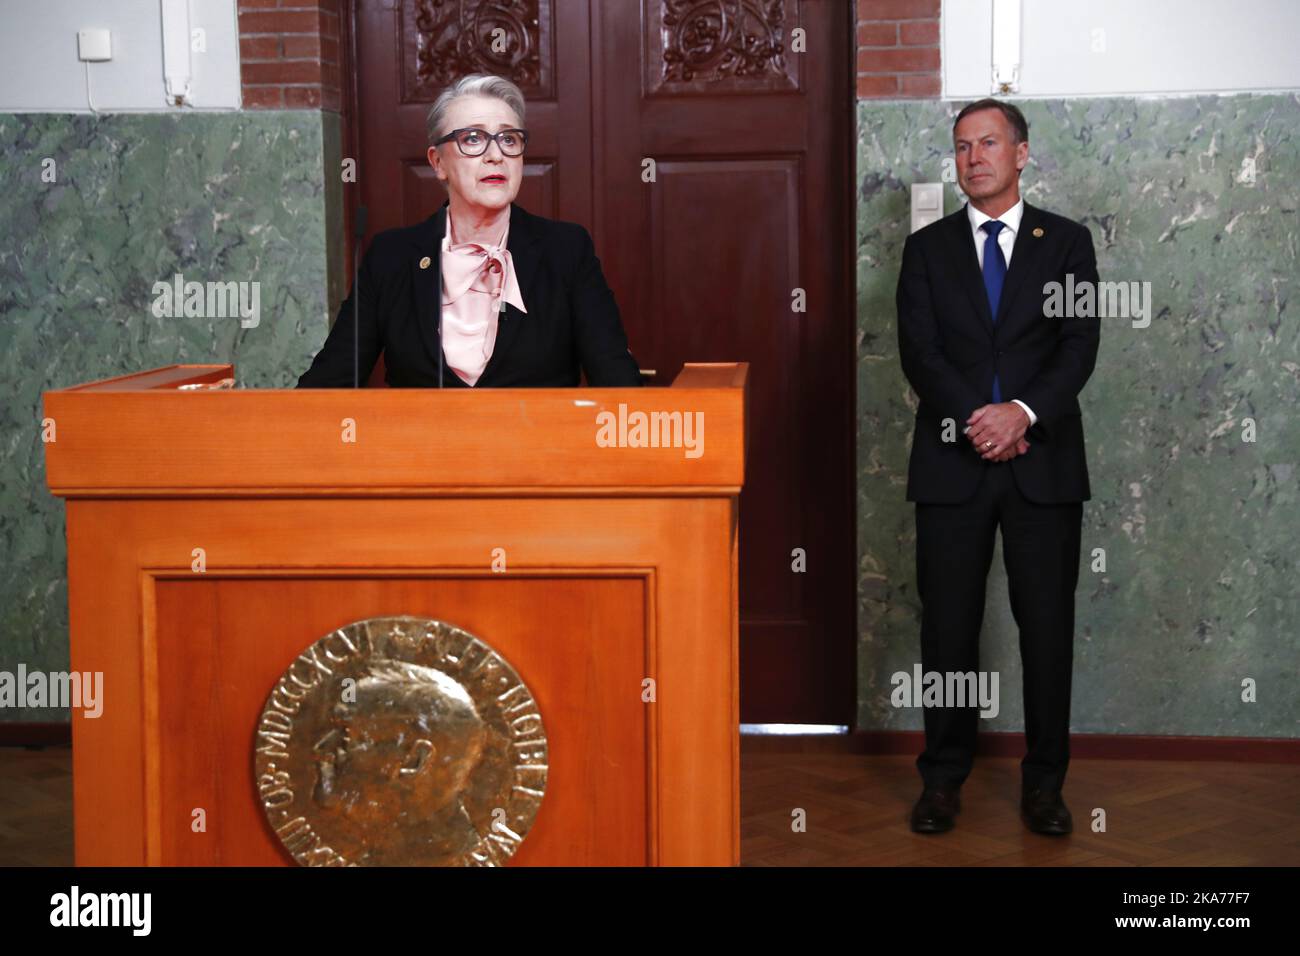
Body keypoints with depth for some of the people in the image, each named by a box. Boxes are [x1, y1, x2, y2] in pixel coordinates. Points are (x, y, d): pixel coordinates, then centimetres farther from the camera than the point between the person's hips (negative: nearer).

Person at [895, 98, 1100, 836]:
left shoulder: (1067, 242, 7)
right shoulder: (928, 248, 9)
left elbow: (1080, 344, -3)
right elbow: (918, 350, -2)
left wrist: (1023, 410, -18)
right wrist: (974, 419, -16)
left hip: (1044, 459, 0)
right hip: (953, 462, 1)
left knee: (1048, 622, 3)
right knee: (949, 623, 4)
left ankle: (1045, 781, 13)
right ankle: (944, 776, 14)